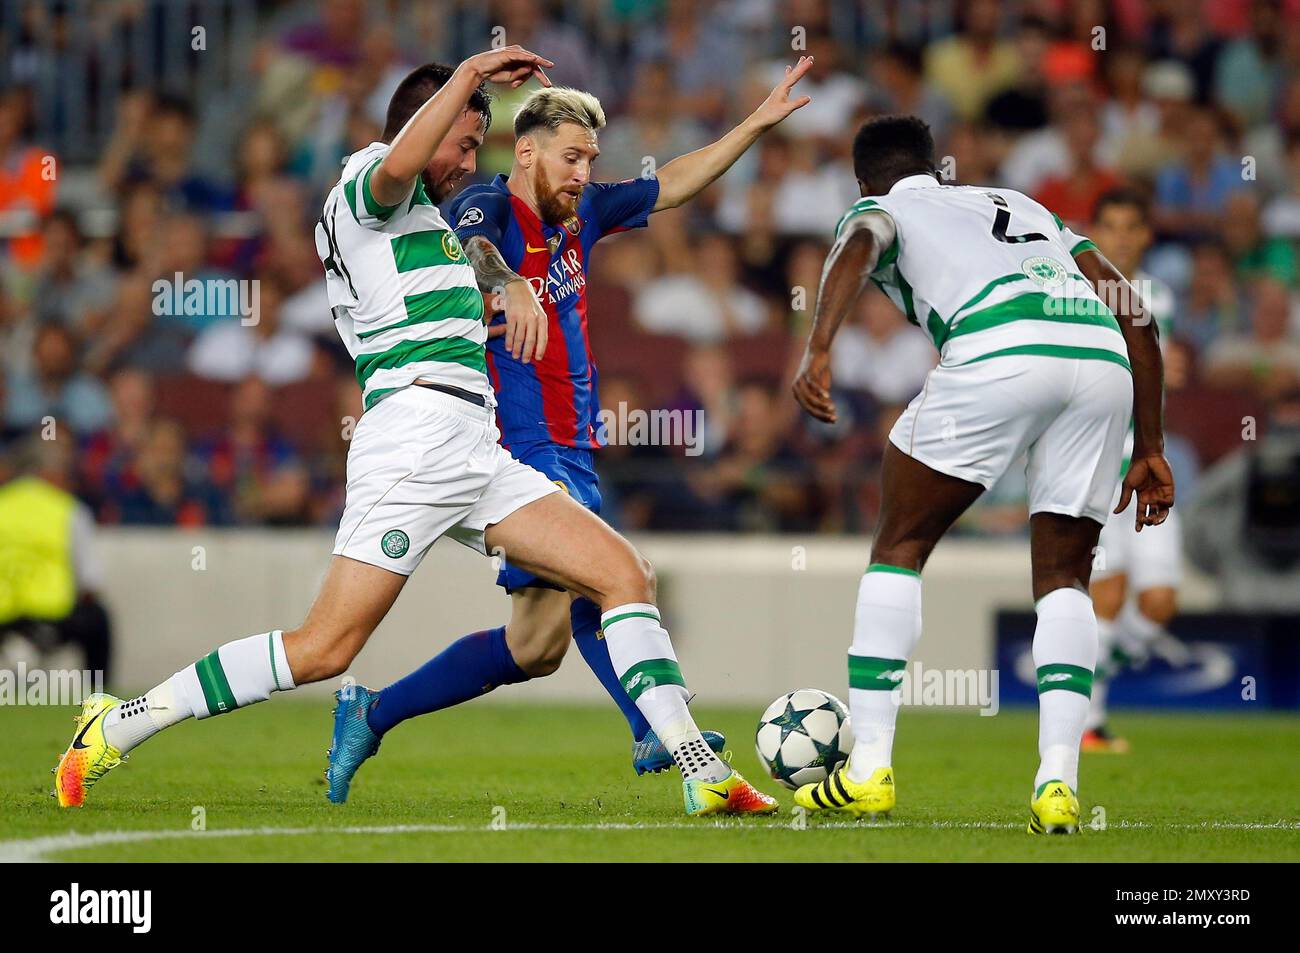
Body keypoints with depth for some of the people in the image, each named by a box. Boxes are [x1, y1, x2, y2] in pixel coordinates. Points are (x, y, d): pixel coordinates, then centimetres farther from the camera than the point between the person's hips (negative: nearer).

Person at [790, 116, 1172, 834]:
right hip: (1103, 359, 4)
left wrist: (818, 350, -18)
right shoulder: (1020, 205, 39)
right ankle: (1057, 784, -1)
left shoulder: (880, 210, 25)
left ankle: (869, 769, 10)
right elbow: (1134, 313, 31)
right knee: (1064, 579, 16)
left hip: (998, 350, -4)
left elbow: (857, 247, -3)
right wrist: (1149, 448, 33)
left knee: (900, 546, 15)